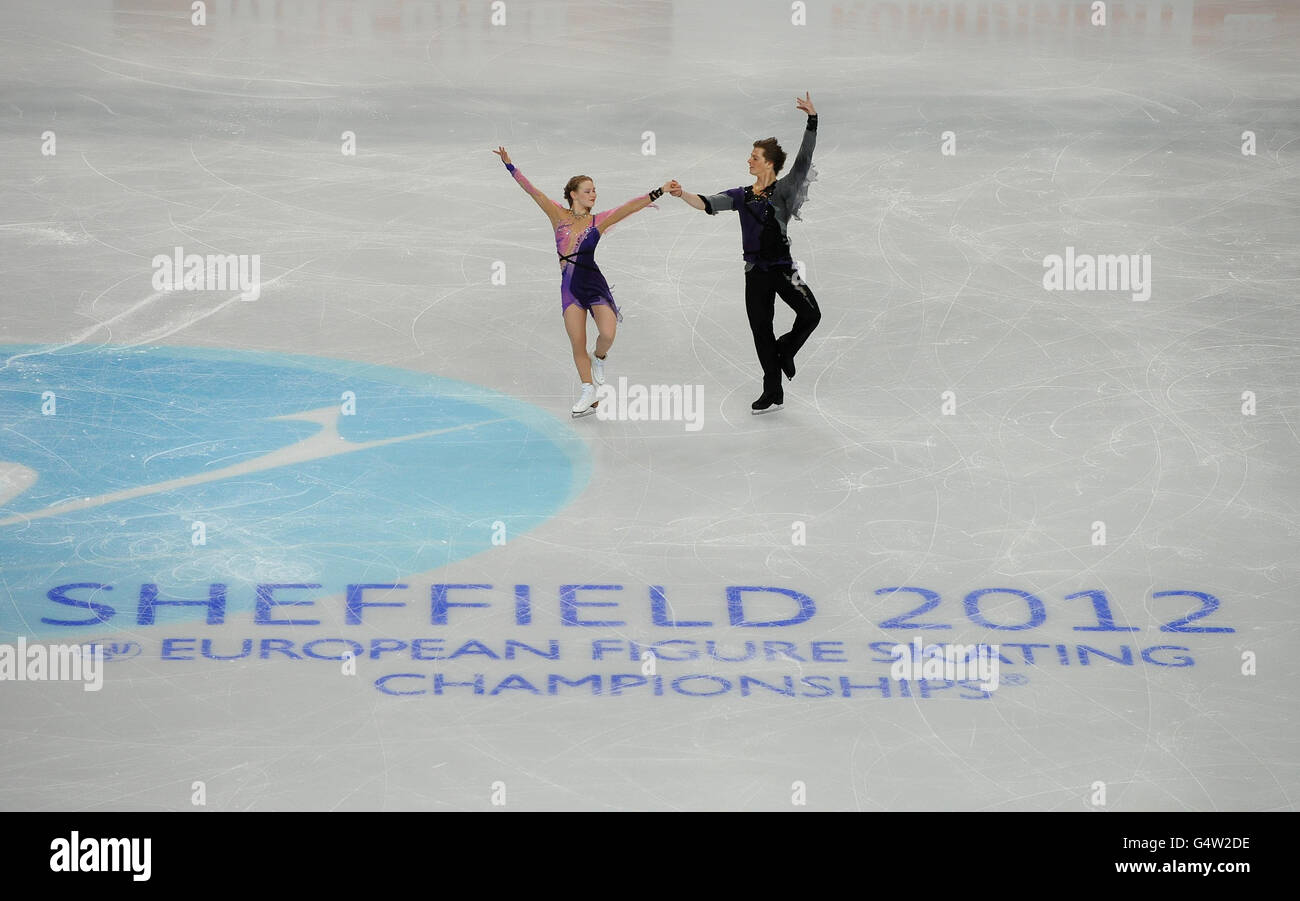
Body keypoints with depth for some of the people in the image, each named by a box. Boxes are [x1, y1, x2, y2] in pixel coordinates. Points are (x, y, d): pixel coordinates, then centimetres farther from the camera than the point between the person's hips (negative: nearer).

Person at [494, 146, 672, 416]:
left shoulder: (598, 221, 0)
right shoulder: (559, 215, 3)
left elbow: (630, 207, -5)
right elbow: (533, 192, -2)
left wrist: (659, 191, -11)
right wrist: (509, 165, -9)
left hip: (594, 284, -2)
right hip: (570, 287, 2)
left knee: (607, 335, -20)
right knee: (577, 345, 3)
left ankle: (599, 358, 16)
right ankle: (589, 394, 17)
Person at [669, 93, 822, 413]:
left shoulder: (783, 190, -3)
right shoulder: (742, 196, 9)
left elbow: (804, 159, -12)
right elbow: (709, 204, -1)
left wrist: (812, 120, -19)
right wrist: (683, 195, -19)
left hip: (782, 266, -4)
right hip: (756, 272, 4)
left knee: (810, 314, -23)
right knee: (761, 331, 7)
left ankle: (785, 350, 8)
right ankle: (772, 393, 17)